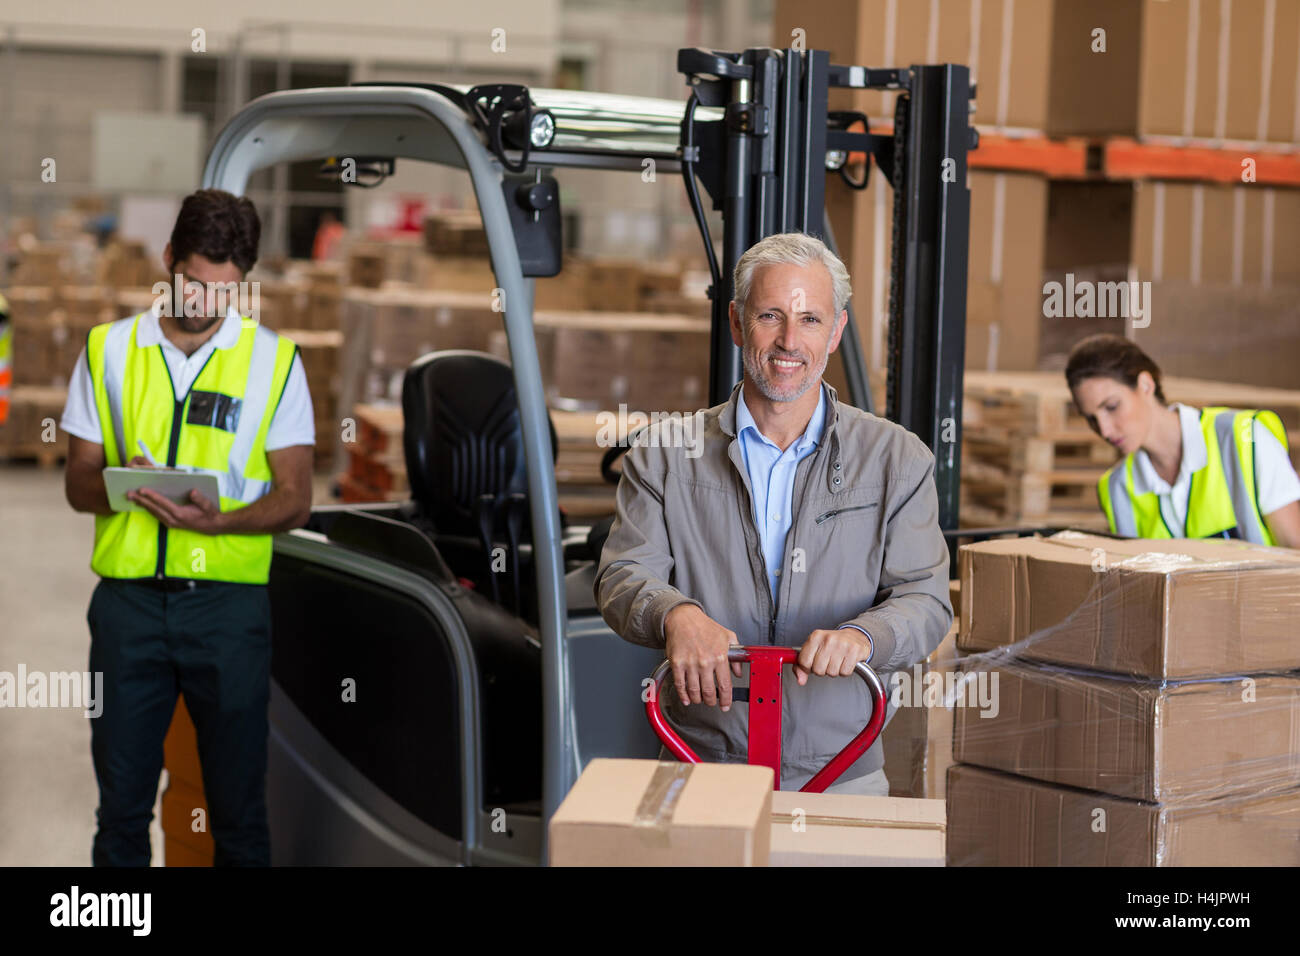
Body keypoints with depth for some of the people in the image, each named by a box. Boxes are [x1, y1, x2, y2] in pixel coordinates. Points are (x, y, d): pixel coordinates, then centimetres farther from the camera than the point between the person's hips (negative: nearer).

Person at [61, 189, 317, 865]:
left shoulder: (274, 359, 5)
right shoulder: (108, 351, 9)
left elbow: (294, 499, 2)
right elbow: (78, 484, 10)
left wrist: (219, 520, -18)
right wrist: (116, 483, -14)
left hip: (229, 600, -1)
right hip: (128, 599, 1)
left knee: (237, 801, 4)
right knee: (120, 795, 5)